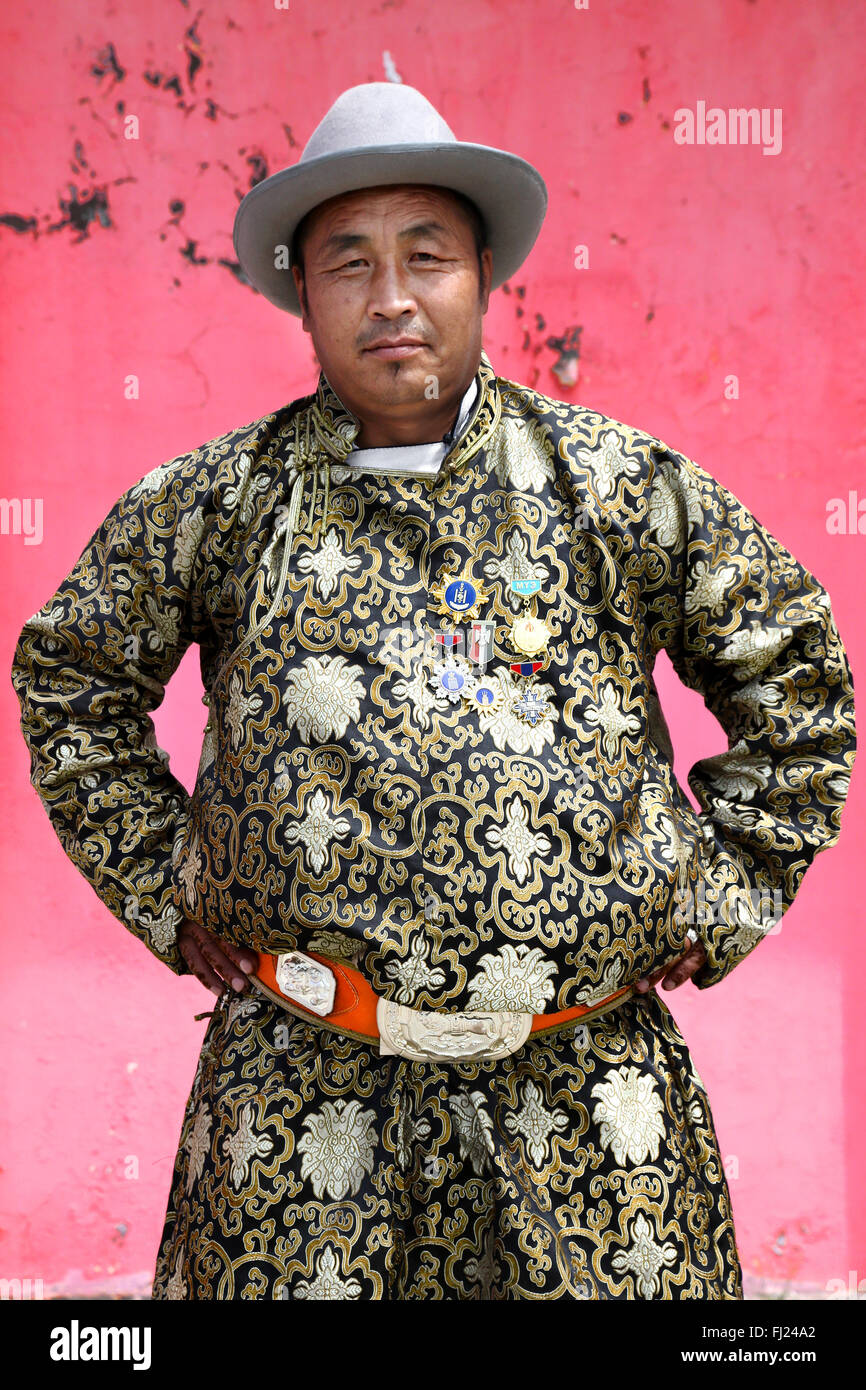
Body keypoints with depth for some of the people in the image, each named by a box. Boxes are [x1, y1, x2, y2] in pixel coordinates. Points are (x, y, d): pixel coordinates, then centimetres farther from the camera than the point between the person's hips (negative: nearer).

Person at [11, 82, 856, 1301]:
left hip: (589, 1083, 1)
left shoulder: (623, 488, 1)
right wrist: (159, 887, 7)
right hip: (304, 1078, 0)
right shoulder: (225, 501, 1)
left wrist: (727, 891, 7)